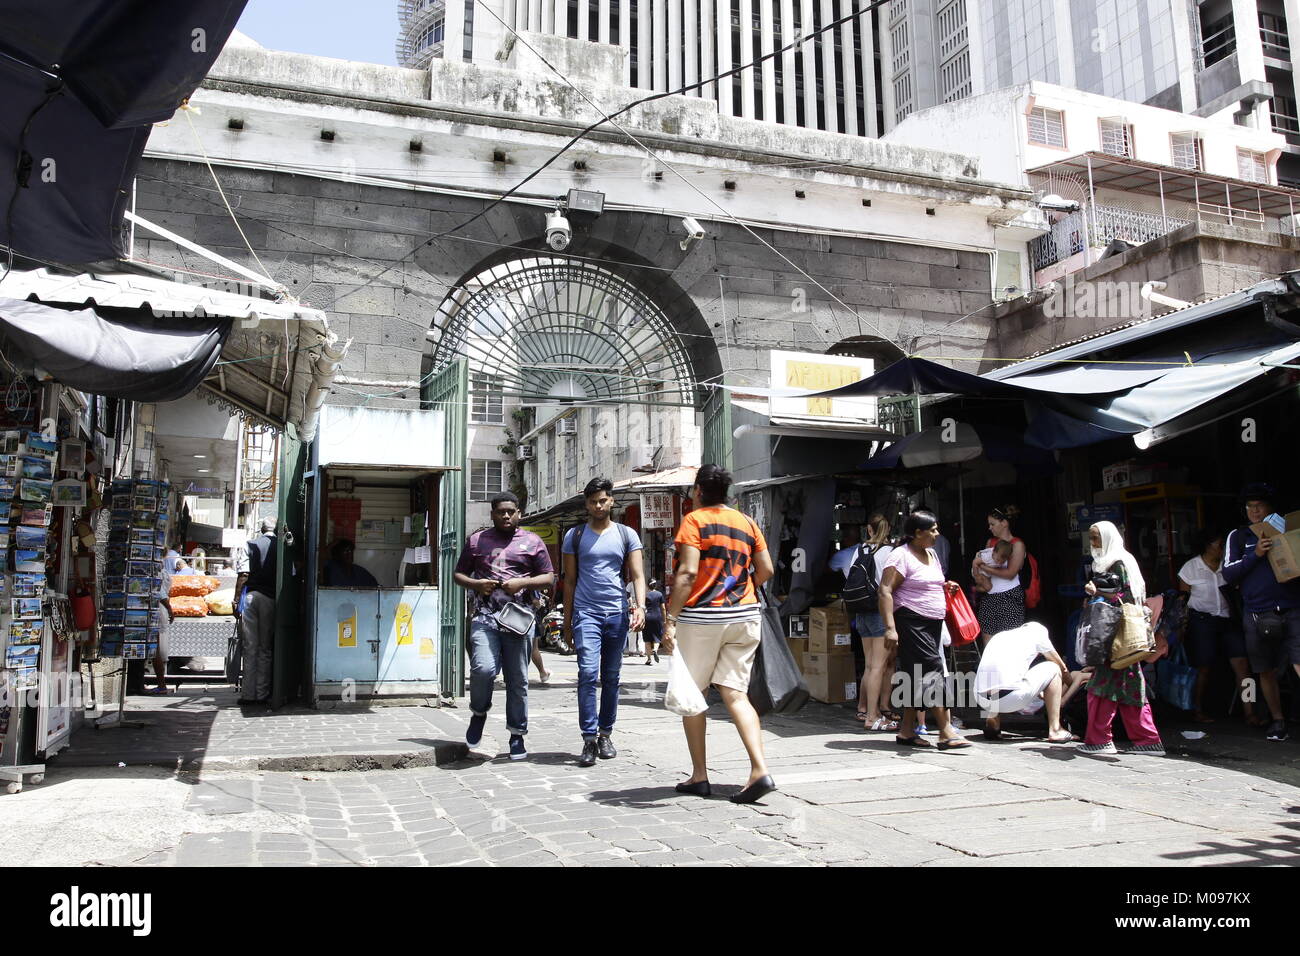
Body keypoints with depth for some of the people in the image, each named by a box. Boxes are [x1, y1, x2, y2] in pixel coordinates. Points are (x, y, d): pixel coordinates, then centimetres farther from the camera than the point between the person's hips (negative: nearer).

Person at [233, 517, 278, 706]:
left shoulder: (250, 546, 2)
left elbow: (243, 575, -6)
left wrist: (236, 600, -3)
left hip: (250, 596, 0)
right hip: (271, 598, 0)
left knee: (250, 648, 3)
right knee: (265, 649, 7)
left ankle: (249, 694, 5)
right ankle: (263, 694, 8)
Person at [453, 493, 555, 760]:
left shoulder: (533, 542, 11)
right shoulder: (476, 540, 14)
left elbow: (548, 577, 10)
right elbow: (458, 574, 18)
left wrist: (523, 582, -8)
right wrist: (476, 584, -3)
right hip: (485, 617, 0)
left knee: (518, 680, 4)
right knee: (484, 668, -20)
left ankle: (517, 736, 19)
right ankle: (479, 713, 10)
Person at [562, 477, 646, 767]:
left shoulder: (627, 535, 8)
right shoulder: (575, 536, 8)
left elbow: (637, 575, 3)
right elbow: (570, 580, 11)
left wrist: (640, 605, -14)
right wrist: (567, 621, 8)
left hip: (617, 613, 1)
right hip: (586, 613, -1)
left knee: (611, 677, 8)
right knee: (588, 673, -14)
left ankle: (605, 734, 19)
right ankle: (589, 739, -10)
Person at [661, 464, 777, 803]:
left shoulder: (694, 520, -4)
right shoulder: (747, 523, 12)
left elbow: (687, 573, -14)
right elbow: (766, 569, 10)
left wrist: (670, 619, -14)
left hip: (701, 617, -4)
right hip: (744, 617, 5)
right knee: (735, 694, 4)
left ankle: (699, 776, 14)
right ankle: (760, 771, -11)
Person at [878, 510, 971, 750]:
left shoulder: (931, 554, 17)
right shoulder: (901, 555, -11)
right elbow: (885, 590, -18)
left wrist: (945, 586, 10)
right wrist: (890, 627, -26)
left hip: (933, 624, 9)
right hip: (911, 622, -9)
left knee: (917, 677, 9)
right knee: (932, 670, -14)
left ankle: (907, 731, 16)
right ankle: (946, 733, -14)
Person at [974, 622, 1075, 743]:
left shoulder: (999, 635, 28)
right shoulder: (1037, 633, 15)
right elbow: (1063, 669, 27)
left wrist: (1039, 693, 49)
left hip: (981, 699, 6)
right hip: (1011, 699, -6)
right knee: (1053, 668, 17)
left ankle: (991, 723, 23)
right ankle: (1055, 730, 14)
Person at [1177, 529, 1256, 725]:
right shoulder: (1190, 568, -2)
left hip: (1228, 620, 3)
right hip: (1202, 621, -3)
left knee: (1242, 664, -7)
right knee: (1205, 668, 3)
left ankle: (1250, 712, -3)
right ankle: (1199, 711, 19)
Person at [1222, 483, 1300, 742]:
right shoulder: (1238, 536, 11)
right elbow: (1228, 574, 1)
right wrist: (1255, 554, -11)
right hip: (1257, 616, 1)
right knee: (1267, 672, 10)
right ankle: (1277, 721, 25)